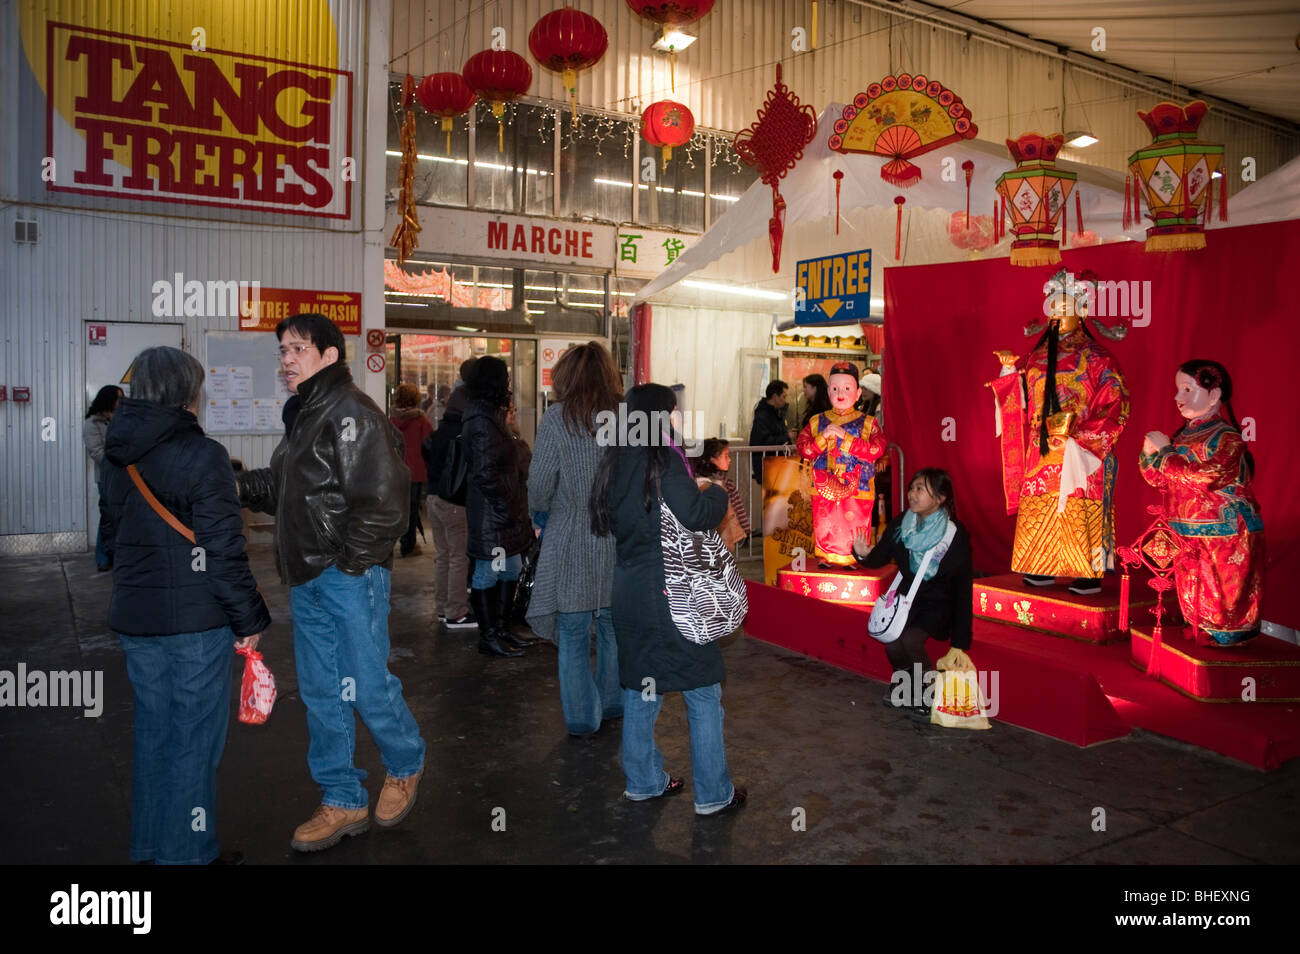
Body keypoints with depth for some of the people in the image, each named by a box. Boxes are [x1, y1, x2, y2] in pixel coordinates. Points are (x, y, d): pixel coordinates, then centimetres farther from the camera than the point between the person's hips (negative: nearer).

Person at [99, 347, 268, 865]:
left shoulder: (118, 458, 7)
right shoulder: (202, 454, -15)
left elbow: (112, 536, 17)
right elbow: (224, 551, -17)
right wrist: (249, 619, -8)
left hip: (134, 615, 7)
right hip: (196, 618, -7)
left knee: (153, 732, 19)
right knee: (193, 740, 5)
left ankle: (150, 845, 32)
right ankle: (187, 853, 16)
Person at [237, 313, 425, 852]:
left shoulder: (352, 414, -14)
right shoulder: (307, 414, 16)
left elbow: (383, 500, -21)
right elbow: (284, 488, 22)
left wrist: (351, 561, -17)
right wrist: (240, 485, 6)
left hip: (350, 578, -9)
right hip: (308, 580, 9)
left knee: (367, 686, 0)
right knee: (321, 692, 13)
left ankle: (405, 765, 28)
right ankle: (343, 802, 25)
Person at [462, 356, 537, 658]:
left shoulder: (487, 415, 14)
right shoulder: (484, 421, -18)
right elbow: (485, 474, -24)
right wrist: (507, 506, -18)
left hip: (500, 511, 10)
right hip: (492, 513, -10)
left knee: (511, 569, 16)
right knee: (489, 572, 1)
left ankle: (500, 630, 28)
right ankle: (489, 636, 13)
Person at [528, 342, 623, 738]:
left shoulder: (557, 418, -9)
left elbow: (540, 483, -8)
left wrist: (540, 514, 11)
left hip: (571, 543, -3)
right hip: (621, 541, 3)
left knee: (573, 635, 9)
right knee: (614, 627, 18)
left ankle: (582, 718, 16)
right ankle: (613, 706, 32)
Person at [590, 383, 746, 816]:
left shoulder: (617, 462, 8)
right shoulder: (664, 459, -15)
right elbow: (694, 515, -24)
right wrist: (719, 493, -4)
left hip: (629, 590, 8)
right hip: (672, 594, -8)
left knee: (641, 687, 17)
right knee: (703, 695, 4)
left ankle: (643, 780, 28)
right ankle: (713, 793, 12)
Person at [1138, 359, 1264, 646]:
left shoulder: (1227, 437, -13)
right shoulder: (1183, 435, 8)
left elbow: (1205, 476, -27)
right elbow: (1159, 479, 12)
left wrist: (1165, 451, -18)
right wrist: (1149, 453, -8)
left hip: (1225, 534, -7)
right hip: (1188, 535, 7)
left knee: (1221, 597, 1)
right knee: (1192, 595, 13)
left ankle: (1228, 635, 16)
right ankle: (1200, 631, 27)